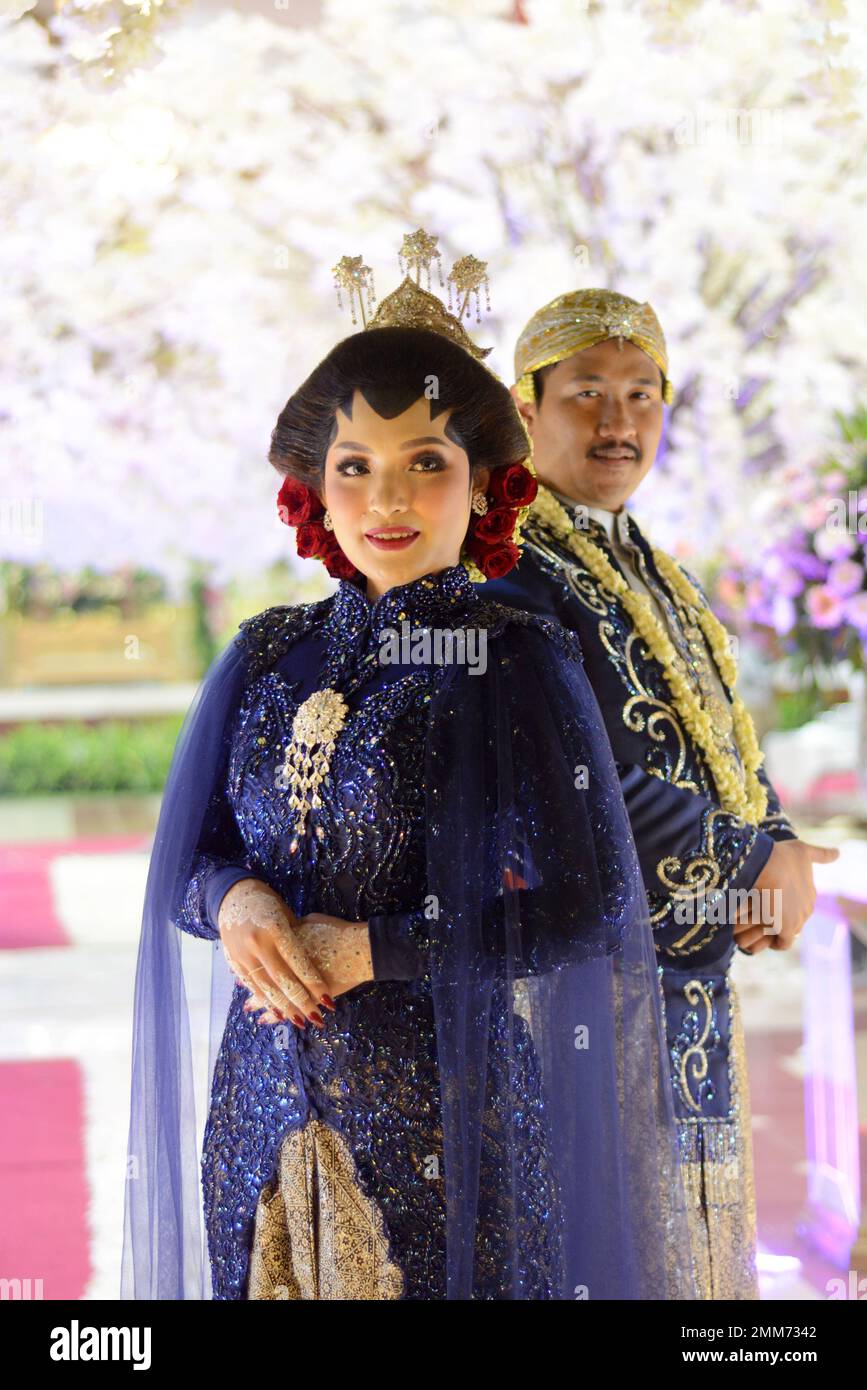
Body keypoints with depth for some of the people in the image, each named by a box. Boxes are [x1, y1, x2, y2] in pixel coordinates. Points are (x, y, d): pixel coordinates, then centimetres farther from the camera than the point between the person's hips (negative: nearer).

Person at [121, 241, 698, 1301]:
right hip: (265, 1106, 4)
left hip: (444, 1106, -4)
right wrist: (238, 903, -13)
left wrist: (366, 950, -13)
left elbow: (582, 912, -11)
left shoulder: (518, 658, -6)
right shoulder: (267, 656, 7)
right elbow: (184, 863, 10)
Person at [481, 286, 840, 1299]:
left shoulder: (651, 578, 15)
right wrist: (761, 871, -12)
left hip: (693, 984, 9)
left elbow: (725, 742, 14)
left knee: (691, 1243, 15)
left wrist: (779, 850, -7)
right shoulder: (511, 579, -14)